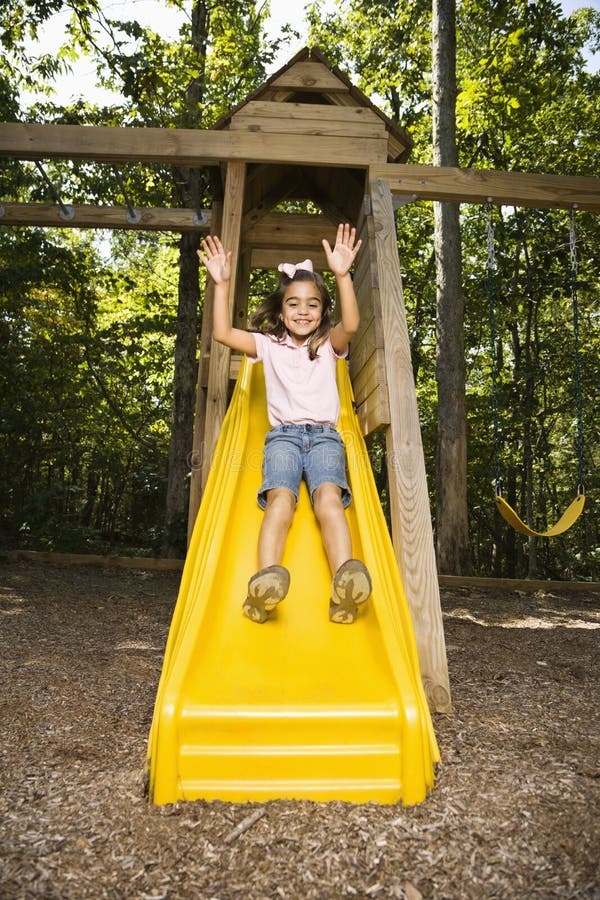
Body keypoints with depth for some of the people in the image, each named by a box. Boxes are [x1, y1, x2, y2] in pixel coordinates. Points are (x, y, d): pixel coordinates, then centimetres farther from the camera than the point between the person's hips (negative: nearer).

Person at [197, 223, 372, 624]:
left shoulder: (328, 345, 15)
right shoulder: (269, 346, 18)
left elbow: (350, 325, -7)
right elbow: (223, 333, 5)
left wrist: (343, 275, -18)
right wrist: (222, 284, -2)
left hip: (324, 435, 0)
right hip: (283, 434, 0)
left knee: (328, 496, -31)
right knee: (280, 499, -30)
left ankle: (346, 583, -51)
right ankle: (266, 581, -52)